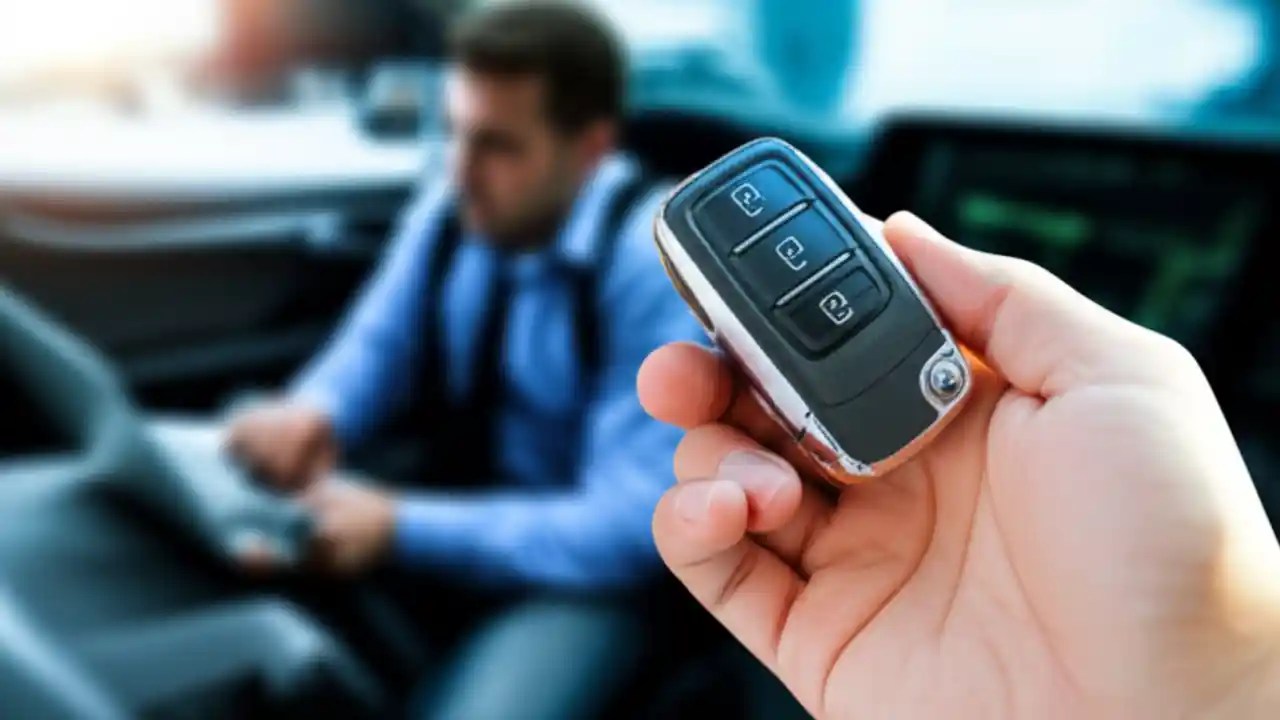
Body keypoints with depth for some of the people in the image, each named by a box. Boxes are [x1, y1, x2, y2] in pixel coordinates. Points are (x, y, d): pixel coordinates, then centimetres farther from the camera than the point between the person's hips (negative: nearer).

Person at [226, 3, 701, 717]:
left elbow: (631, 528, -26)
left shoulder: (664, 267, -23)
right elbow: (375, 347, 5)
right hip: (441, 514, 5)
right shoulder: (449, 213, -5)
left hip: (577, 578, -4)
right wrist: (310, 414, -19)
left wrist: (401, 529, -30)